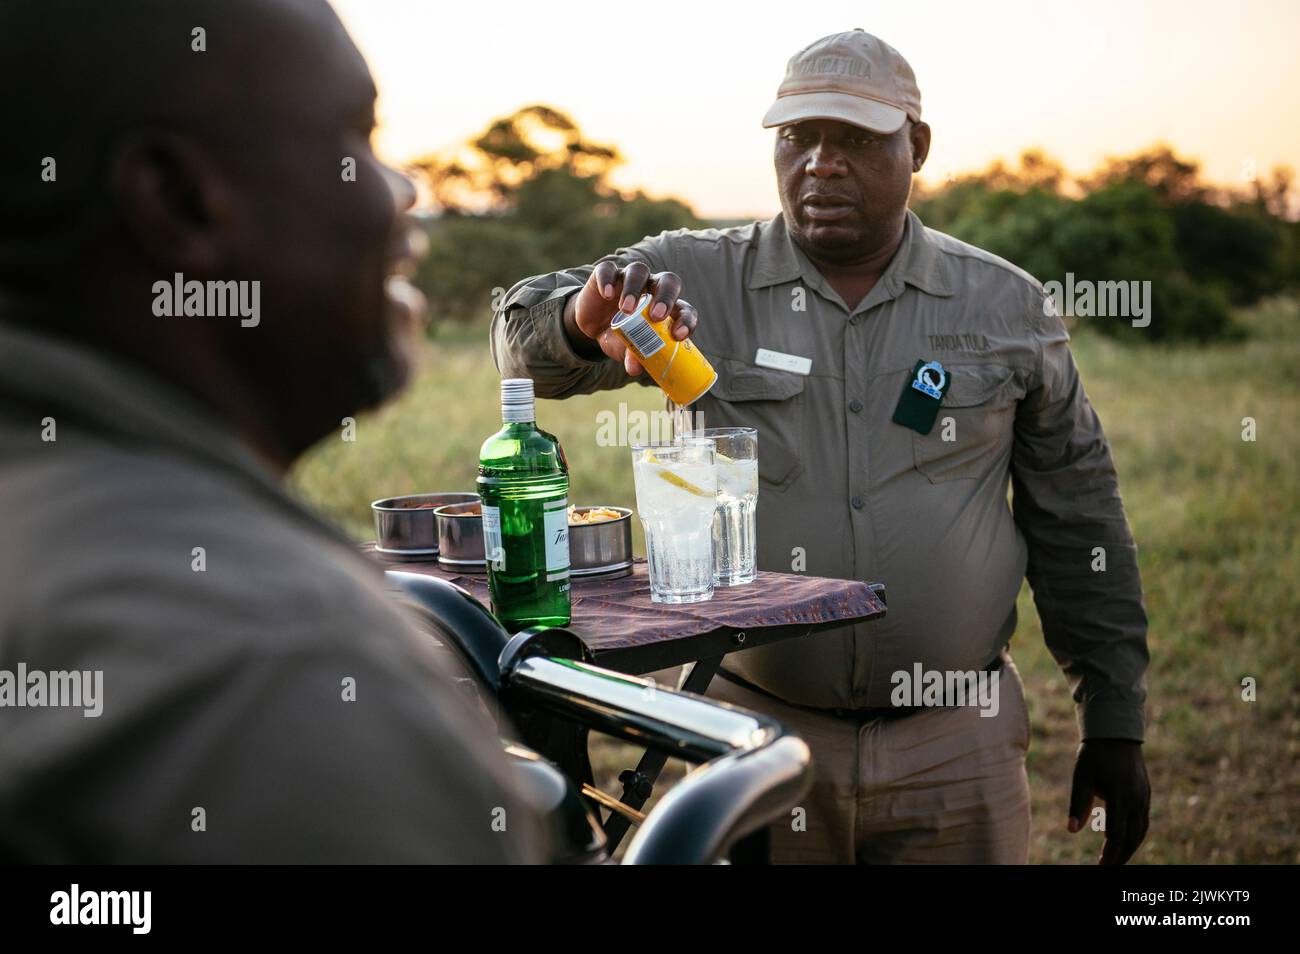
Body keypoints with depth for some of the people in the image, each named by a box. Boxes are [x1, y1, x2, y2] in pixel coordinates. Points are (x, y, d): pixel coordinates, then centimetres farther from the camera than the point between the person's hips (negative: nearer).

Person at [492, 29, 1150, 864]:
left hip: (957, 747, 1)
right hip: (756, 729, 0)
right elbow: (527, 343, -9)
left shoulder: (1008, 308, 3)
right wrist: (590, 315, -32)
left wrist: (1116, 726, 6)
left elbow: (1078, 526, 7)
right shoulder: (697, 280, 0)